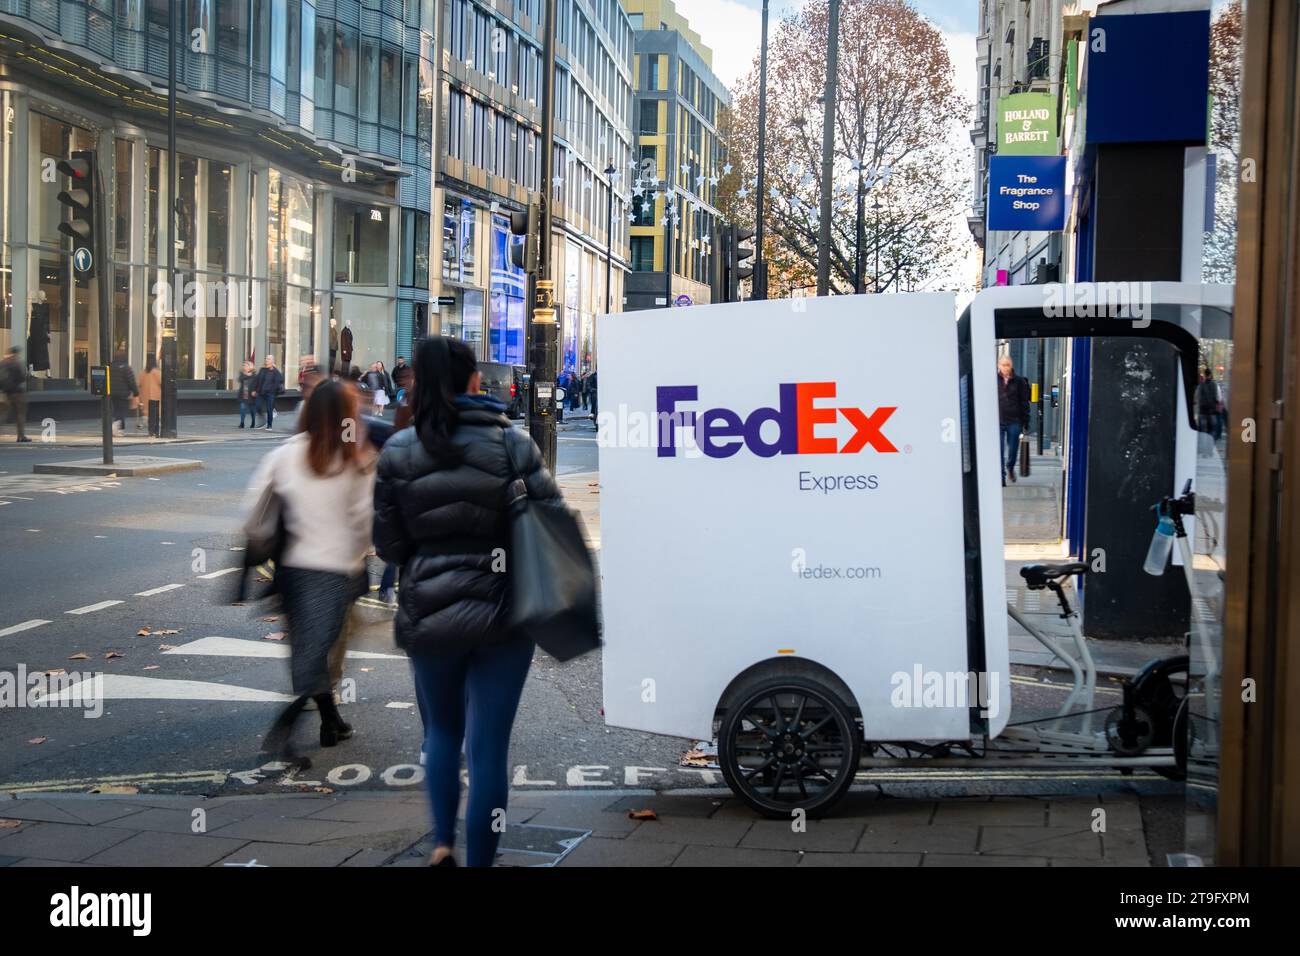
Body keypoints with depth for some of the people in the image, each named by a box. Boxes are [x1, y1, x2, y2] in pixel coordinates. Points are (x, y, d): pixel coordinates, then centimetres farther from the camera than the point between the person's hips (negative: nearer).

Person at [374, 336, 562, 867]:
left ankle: (442, 842, 11)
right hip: (504, 614, -1)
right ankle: (479, 859, 8)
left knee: (441, 729, 23)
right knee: (489, 745, 5)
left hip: (428, 612, 2)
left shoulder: (399, 451, -3)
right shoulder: (513, 443, -6)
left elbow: (386, 543, 0)